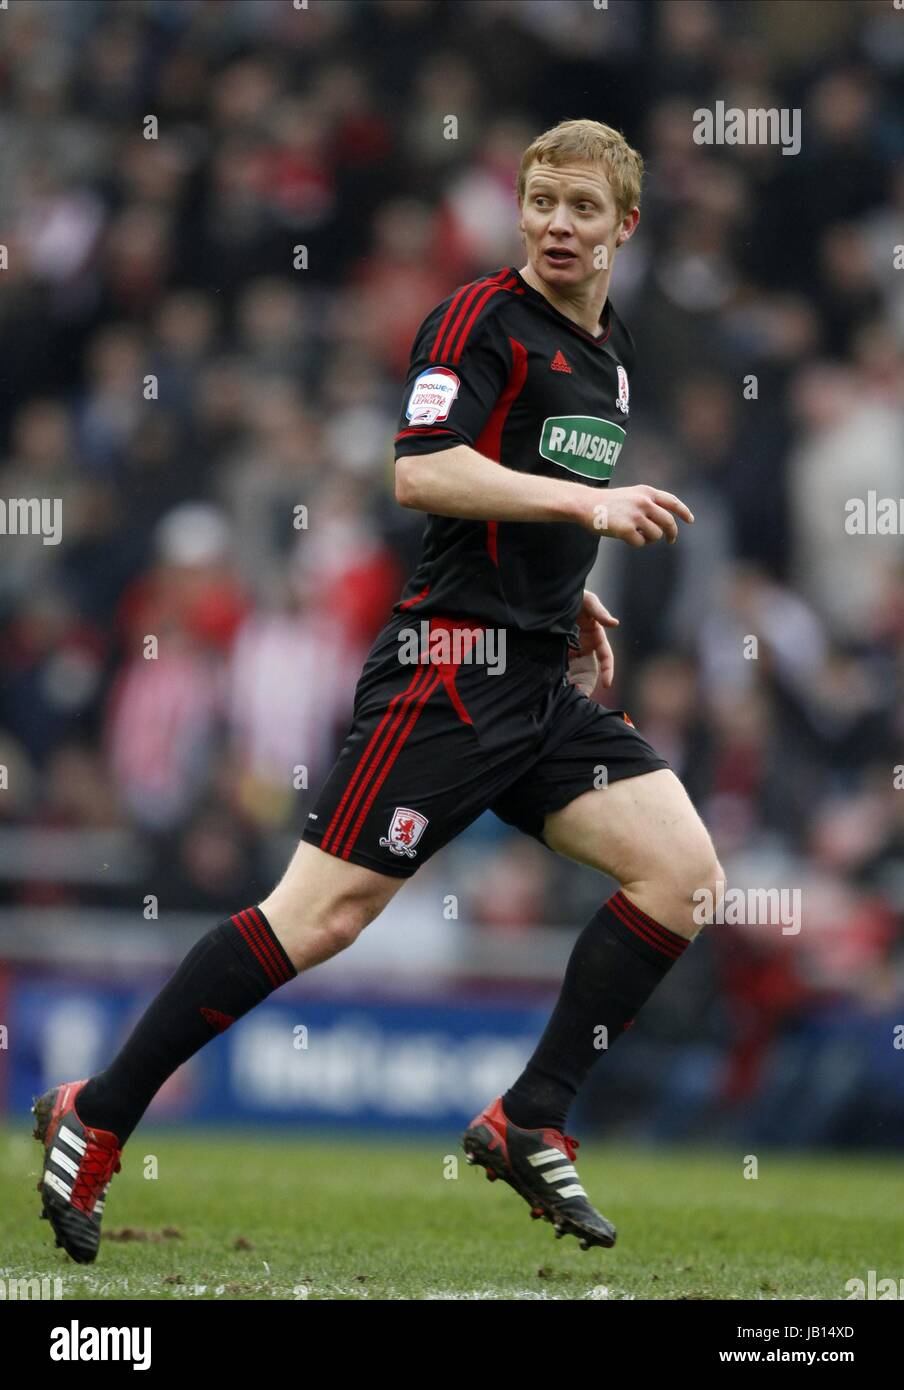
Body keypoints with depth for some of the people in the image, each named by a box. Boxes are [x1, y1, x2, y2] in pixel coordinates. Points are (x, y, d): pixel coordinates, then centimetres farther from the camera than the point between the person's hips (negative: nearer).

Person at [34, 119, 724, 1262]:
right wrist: (588, 503, -25)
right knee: (322, 914, -12)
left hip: (542, 683, 8)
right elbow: (422, 473, -22)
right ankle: (95, 1118, -3)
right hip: (452, 664, -8)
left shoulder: (610, 352, 18)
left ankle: (530, 1123, 1)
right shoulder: (482, 318, -8)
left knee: (683, 872, -5)